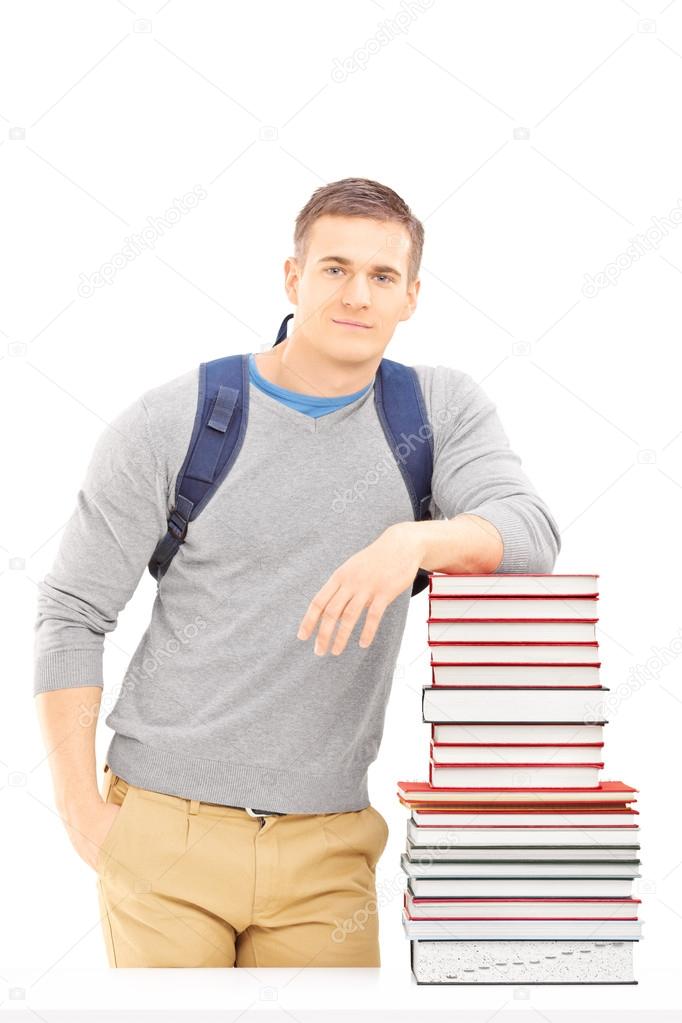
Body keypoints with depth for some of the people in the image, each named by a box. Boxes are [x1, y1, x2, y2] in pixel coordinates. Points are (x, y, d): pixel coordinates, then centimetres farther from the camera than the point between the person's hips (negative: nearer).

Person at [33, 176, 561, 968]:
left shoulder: (441, 408, 3)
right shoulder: (169, 424, -4)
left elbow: (530, 534, -12)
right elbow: (71, 613, 0)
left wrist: (413, 541, -33)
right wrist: (80, 806, -5)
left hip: (325, 843, 2)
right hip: (166, 828, -2)